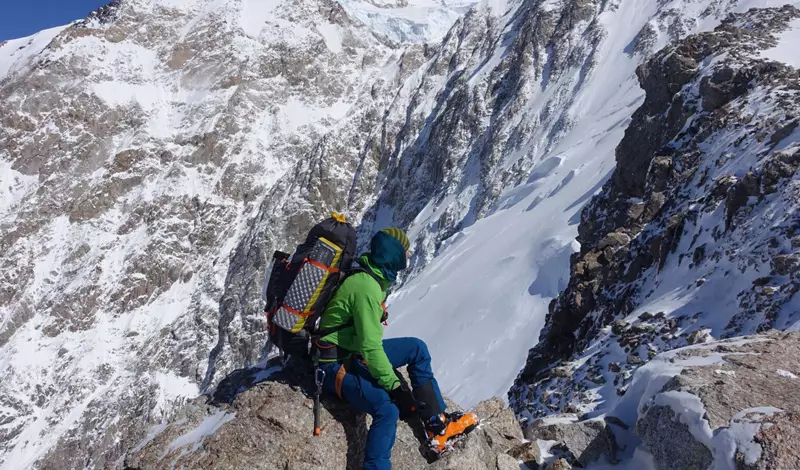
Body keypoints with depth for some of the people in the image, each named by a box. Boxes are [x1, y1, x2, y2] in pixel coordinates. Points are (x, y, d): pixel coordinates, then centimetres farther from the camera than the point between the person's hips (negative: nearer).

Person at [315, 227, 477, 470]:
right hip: (337, 365, -10)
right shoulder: (366, 287, -25)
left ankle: (437, 423, 8)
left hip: (356, 352, 10)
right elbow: (371, 347, -27)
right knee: (388, 410, -28)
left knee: (416, 348, 7)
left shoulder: (371, 278, 6)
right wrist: (394, 386, -22)